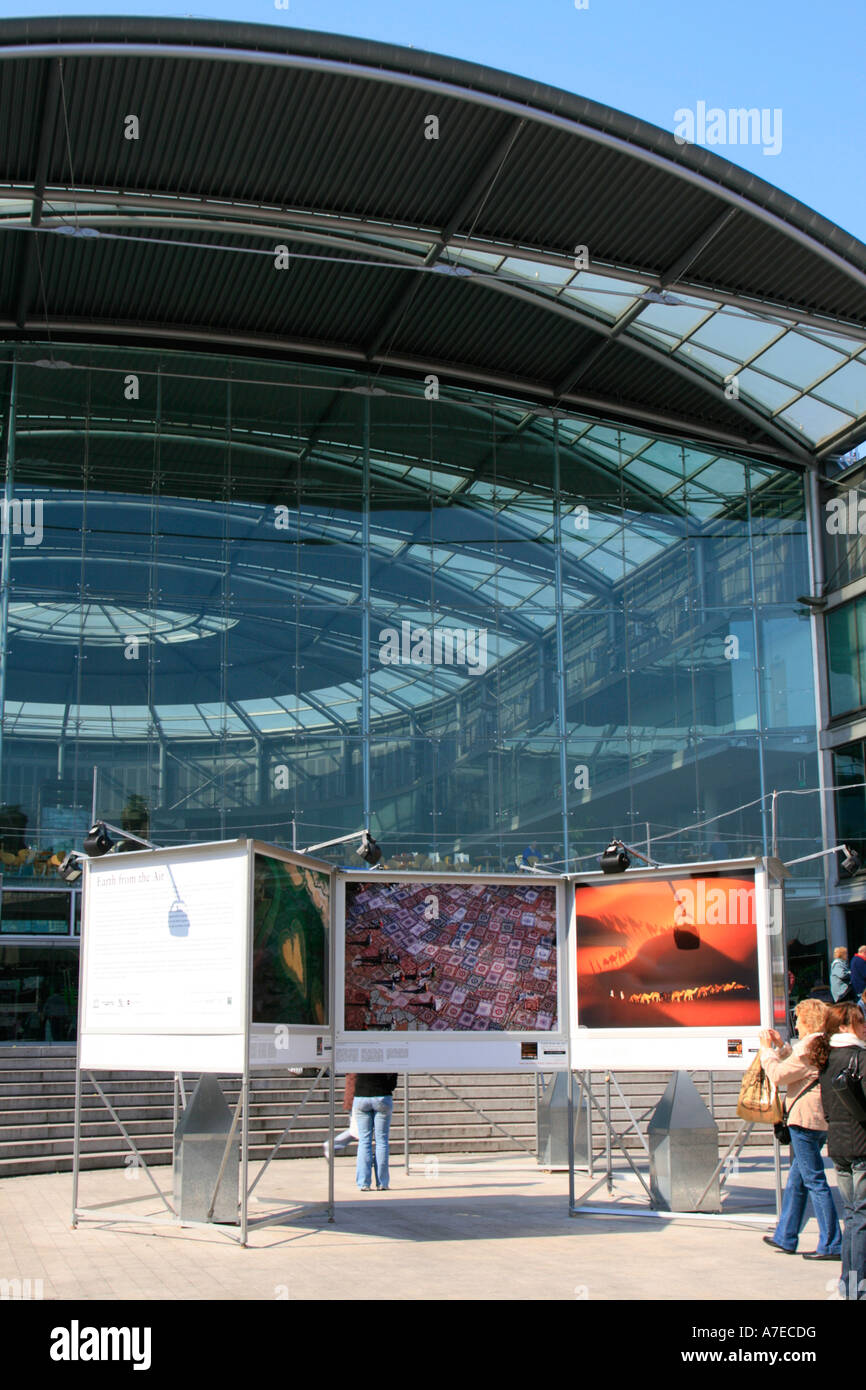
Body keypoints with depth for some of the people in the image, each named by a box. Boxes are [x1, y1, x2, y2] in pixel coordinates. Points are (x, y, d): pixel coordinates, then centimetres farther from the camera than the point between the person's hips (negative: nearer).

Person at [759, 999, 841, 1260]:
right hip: (820, 1121, 10)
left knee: (815, 1181, -6)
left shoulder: (809, 1046, -17)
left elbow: (779, 1075, -15)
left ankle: (831, 1245, -4)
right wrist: (781, 1046, 20)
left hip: (805, 1119, -10)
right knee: (796, 1180, 17)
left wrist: (767, 1050, -2)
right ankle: (785, 1237, 26)